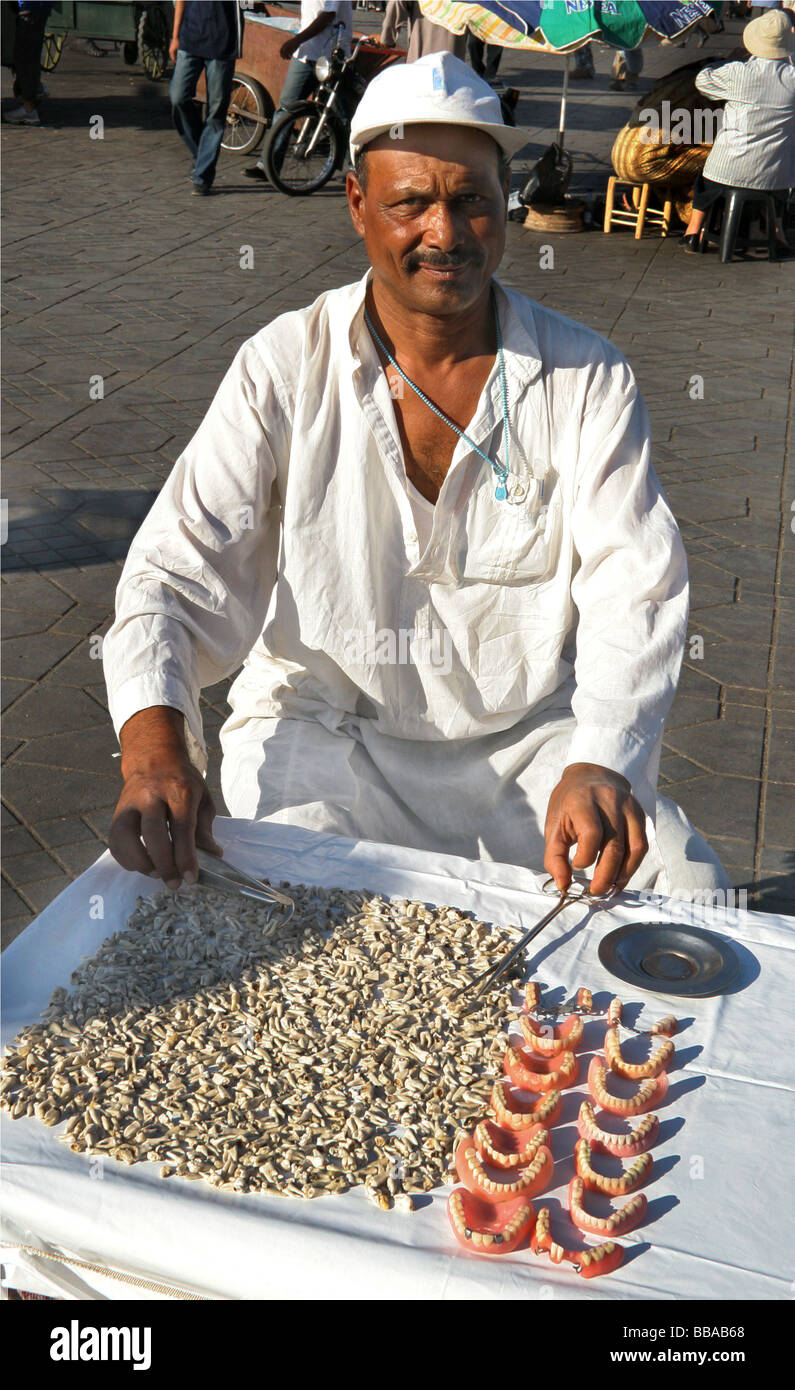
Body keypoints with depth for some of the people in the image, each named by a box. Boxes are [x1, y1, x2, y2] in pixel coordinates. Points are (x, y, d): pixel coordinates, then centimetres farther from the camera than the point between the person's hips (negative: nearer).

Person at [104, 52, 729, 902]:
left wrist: (601, 764, -29)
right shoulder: (284, 370, -5)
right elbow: (180, 573, -10)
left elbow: (635, 585, -10)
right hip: (325, 729, -1)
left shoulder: (588, 378, -2)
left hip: (533, 737, 2)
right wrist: (154, 751, -30)